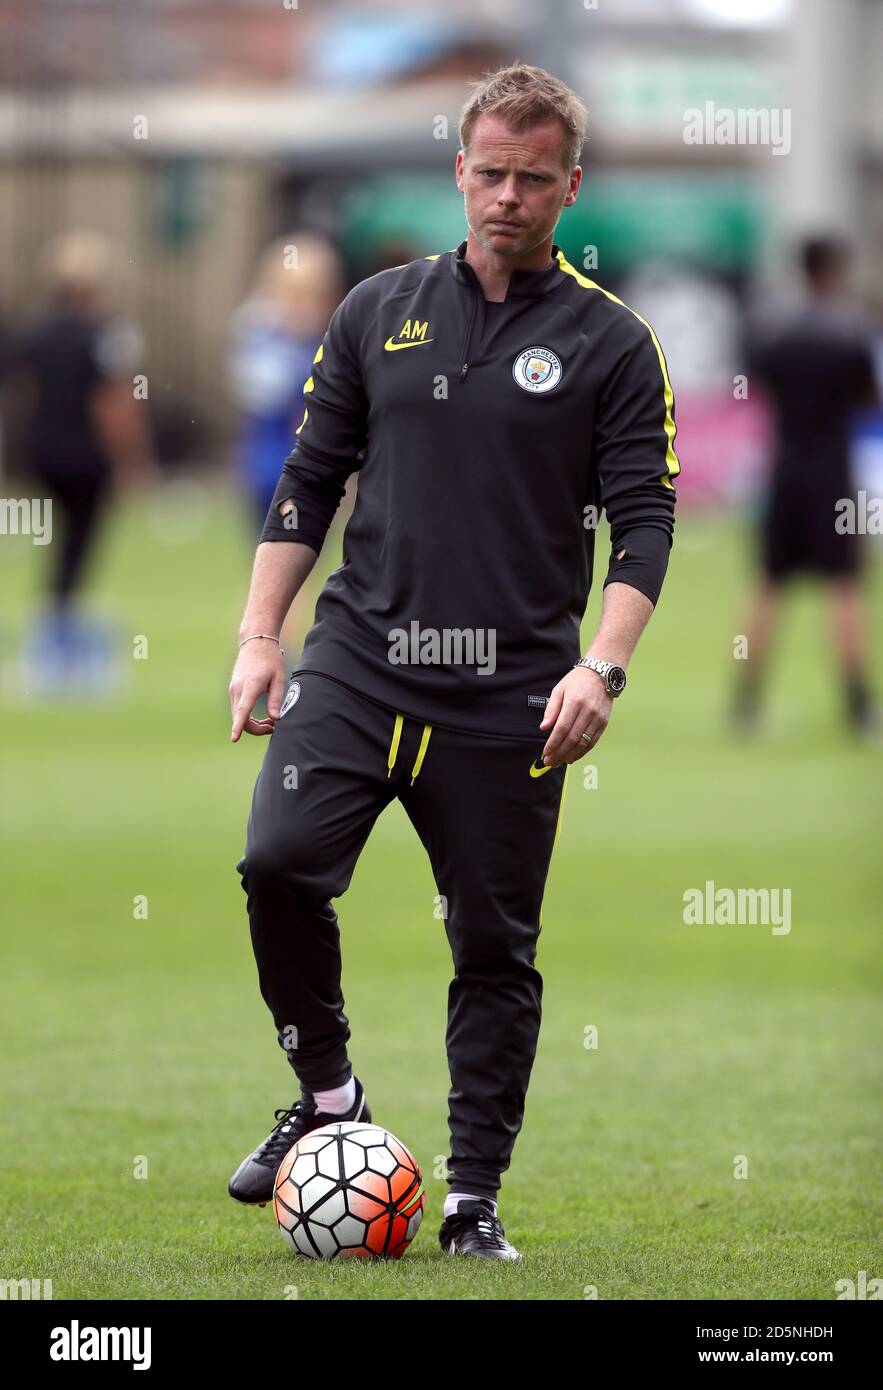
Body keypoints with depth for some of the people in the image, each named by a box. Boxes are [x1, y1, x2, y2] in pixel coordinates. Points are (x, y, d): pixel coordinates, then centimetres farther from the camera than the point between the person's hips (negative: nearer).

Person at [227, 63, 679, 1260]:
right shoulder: (381, 311, 10)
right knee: (278, 862, -18)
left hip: (511, 693, -2)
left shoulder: (611, 342, 2)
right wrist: (260, 636, 6)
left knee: (495, 947, 2)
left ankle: (475, 1197, 12)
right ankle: (328, 1096, 3)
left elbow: (644, 520, -2)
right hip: (359, 658, 2)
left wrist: (602, 666, -15)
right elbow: (309, 481, 13)